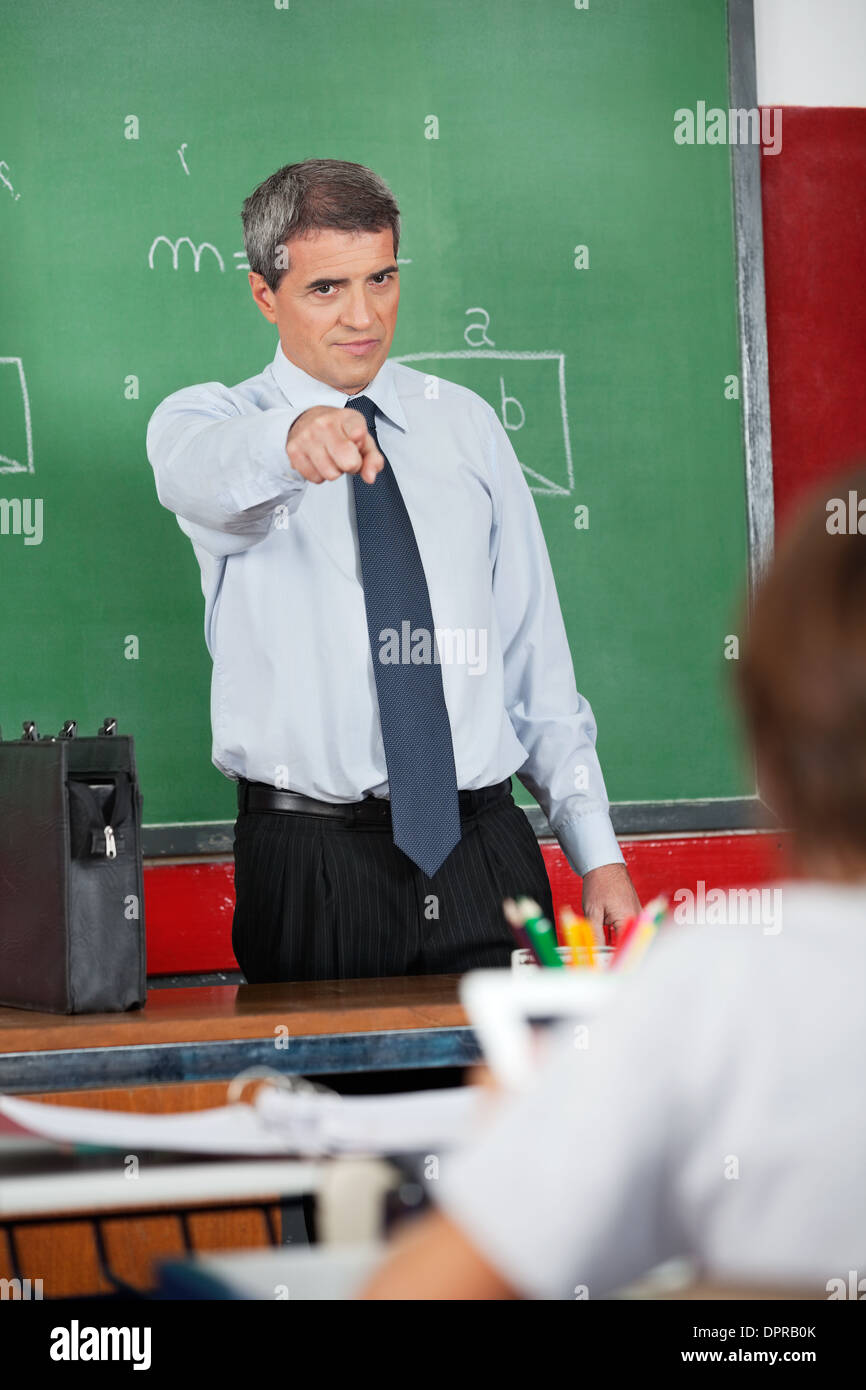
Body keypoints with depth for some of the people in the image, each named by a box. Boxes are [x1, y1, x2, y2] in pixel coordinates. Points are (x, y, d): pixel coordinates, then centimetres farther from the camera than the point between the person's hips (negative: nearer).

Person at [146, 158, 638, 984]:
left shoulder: (465, 425, 13)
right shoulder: (202, 420, 3)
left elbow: (535, 658, 13)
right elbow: (205, 473, -24)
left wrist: (597, 854, 6)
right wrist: (292, 439, -47)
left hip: (485, 854, 3)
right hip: (311, 868, -2)